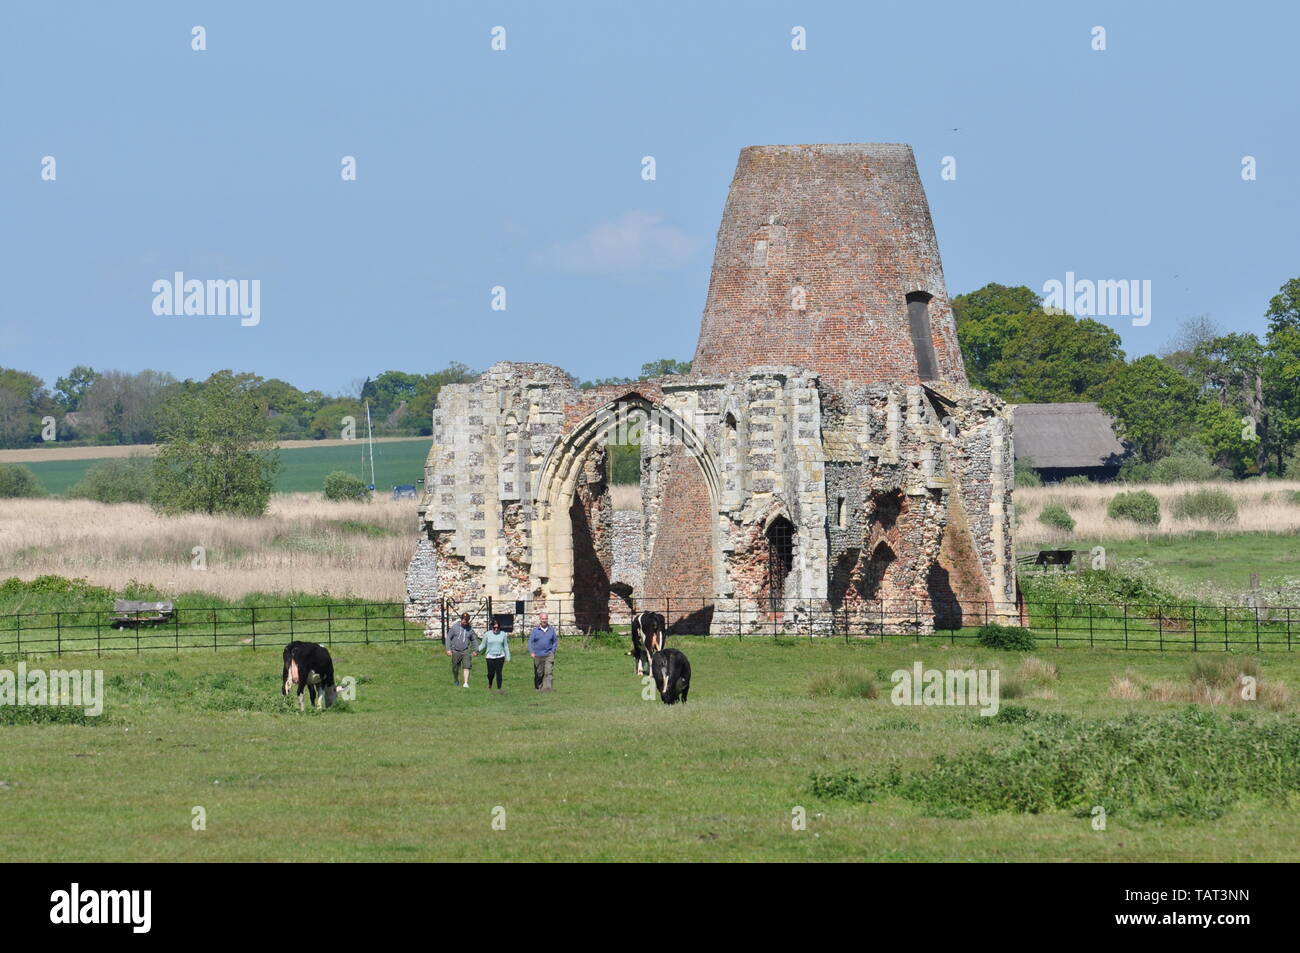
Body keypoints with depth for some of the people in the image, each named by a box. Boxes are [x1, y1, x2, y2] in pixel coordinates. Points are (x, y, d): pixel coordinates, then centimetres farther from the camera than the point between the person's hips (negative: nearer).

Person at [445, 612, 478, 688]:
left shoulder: (470, 628, 2)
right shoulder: (455, 627, -3)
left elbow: (474, 640, 15)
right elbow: (448, 637, 2)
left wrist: (475, 650, 13)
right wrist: (448, 649, -4)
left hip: (465, 651, 0)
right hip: (455, 651, 0)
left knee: (466, 667, -16)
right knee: (455, 669, 9)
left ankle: (466, 683, -18)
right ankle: (456, 681, 35)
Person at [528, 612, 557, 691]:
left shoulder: (551, 630, 6)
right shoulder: (535, 630, 2)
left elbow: (555, 641, 16)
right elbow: (530, 642, 3)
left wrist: (553, 650, 3)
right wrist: (531, 652, -11)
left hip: (549, 655, 0)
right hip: (538, 655, 0)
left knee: (548, 672, -14)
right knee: (539, 674, 7)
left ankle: (547, 687, -18)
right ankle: (538, 687, 23)